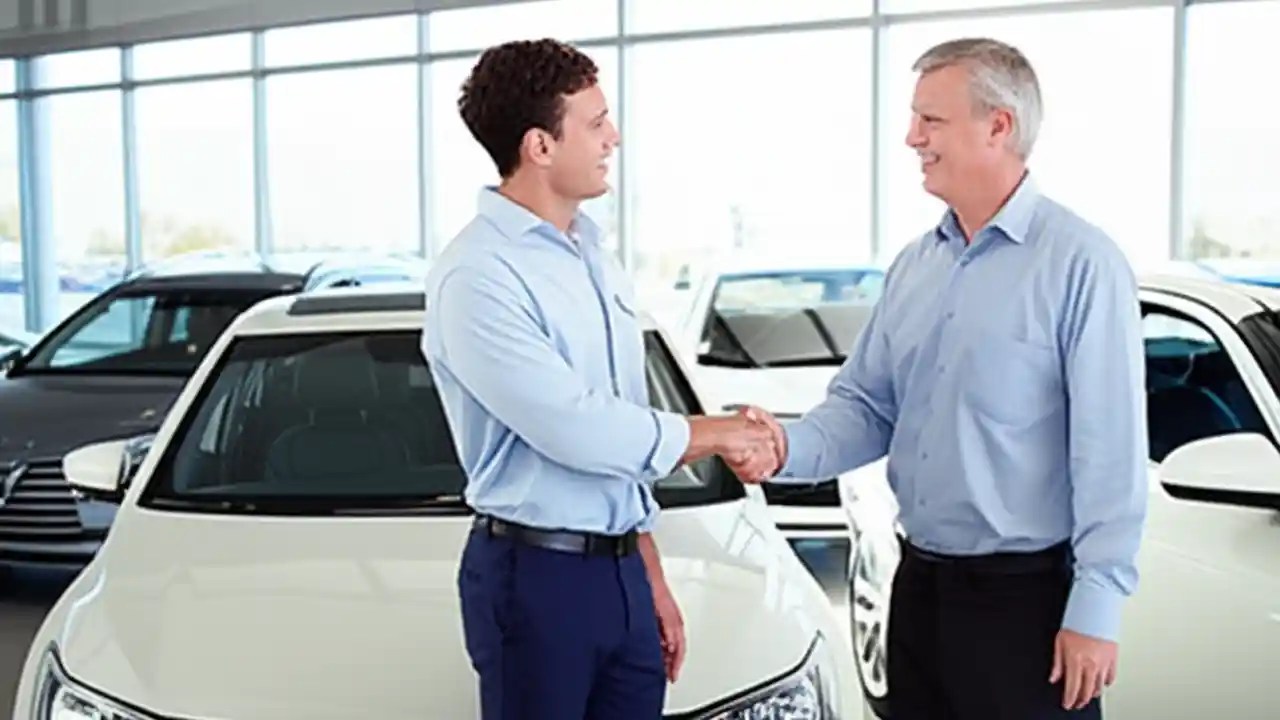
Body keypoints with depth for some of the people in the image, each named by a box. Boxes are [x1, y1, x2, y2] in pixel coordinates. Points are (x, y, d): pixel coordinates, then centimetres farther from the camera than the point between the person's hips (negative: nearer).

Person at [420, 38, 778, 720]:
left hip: (621, 571, 7)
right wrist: (713, 434, -7)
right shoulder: (477, 277, -15)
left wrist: (650, 576, 16)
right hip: (534, 577, -7)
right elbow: (580, 432, -20)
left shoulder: (595, 259, 11)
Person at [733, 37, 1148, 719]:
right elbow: (865, 406, 10)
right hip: (918, 586, 7)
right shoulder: (913, 265, 9)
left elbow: (1110, 452, -15)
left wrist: (1095, 608, -16)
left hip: (1024, 595, -6)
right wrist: (790, 445, -10)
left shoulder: (1079, 264, -12)